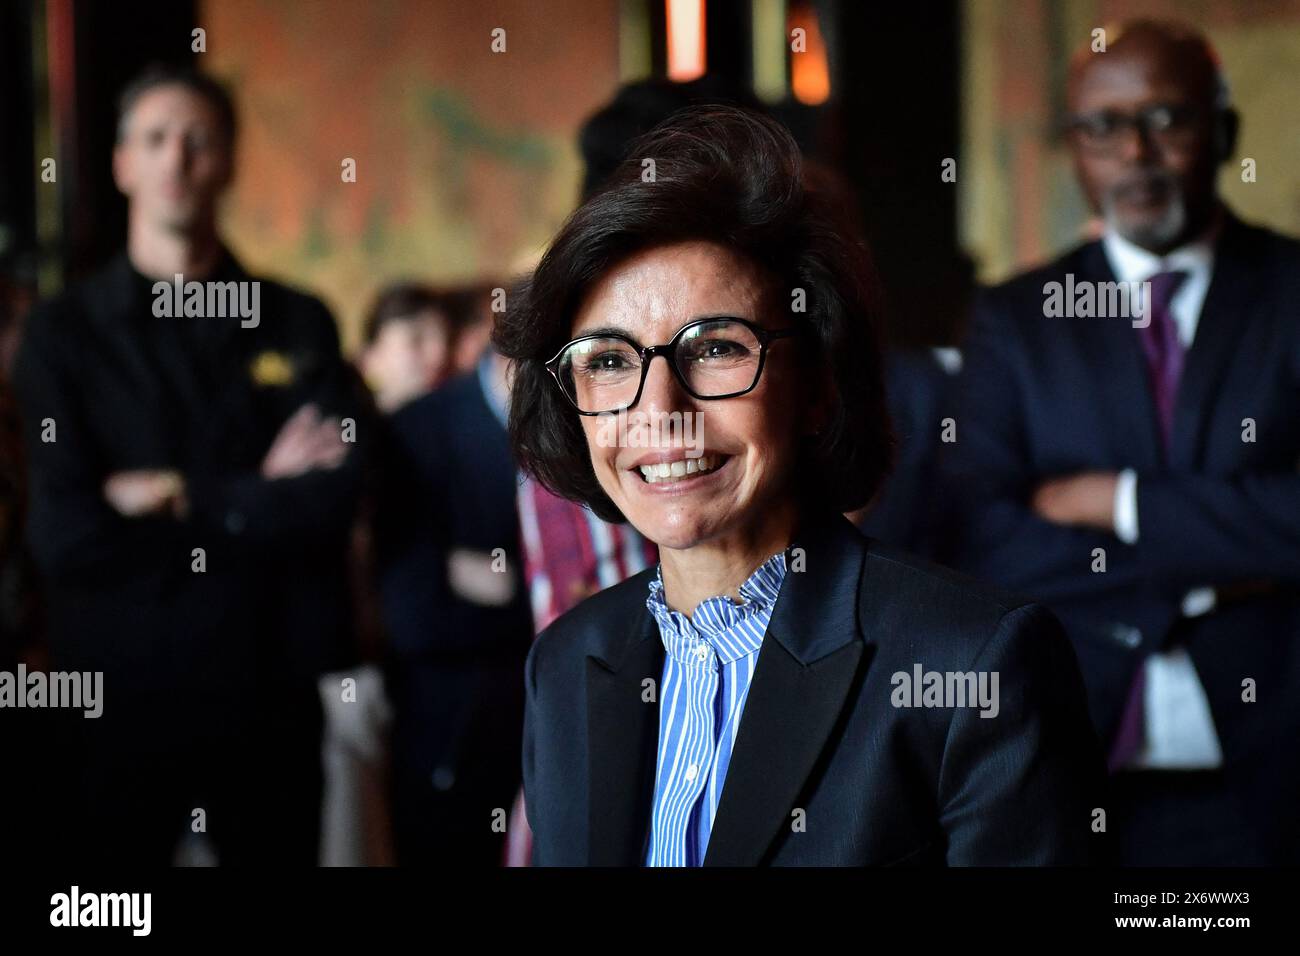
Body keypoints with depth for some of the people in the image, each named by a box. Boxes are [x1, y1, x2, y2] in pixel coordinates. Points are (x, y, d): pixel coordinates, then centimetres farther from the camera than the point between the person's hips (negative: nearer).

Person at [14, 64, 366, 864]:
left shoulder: (299, 326, 6)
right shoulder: (65, 333, 0)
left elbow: (337, 496, -8)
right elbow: (64, 532, -12)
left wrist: (180, 501, -11)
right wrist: (257, 500, -8)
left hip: (274, 698, 2)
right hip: (120, 699, -2)